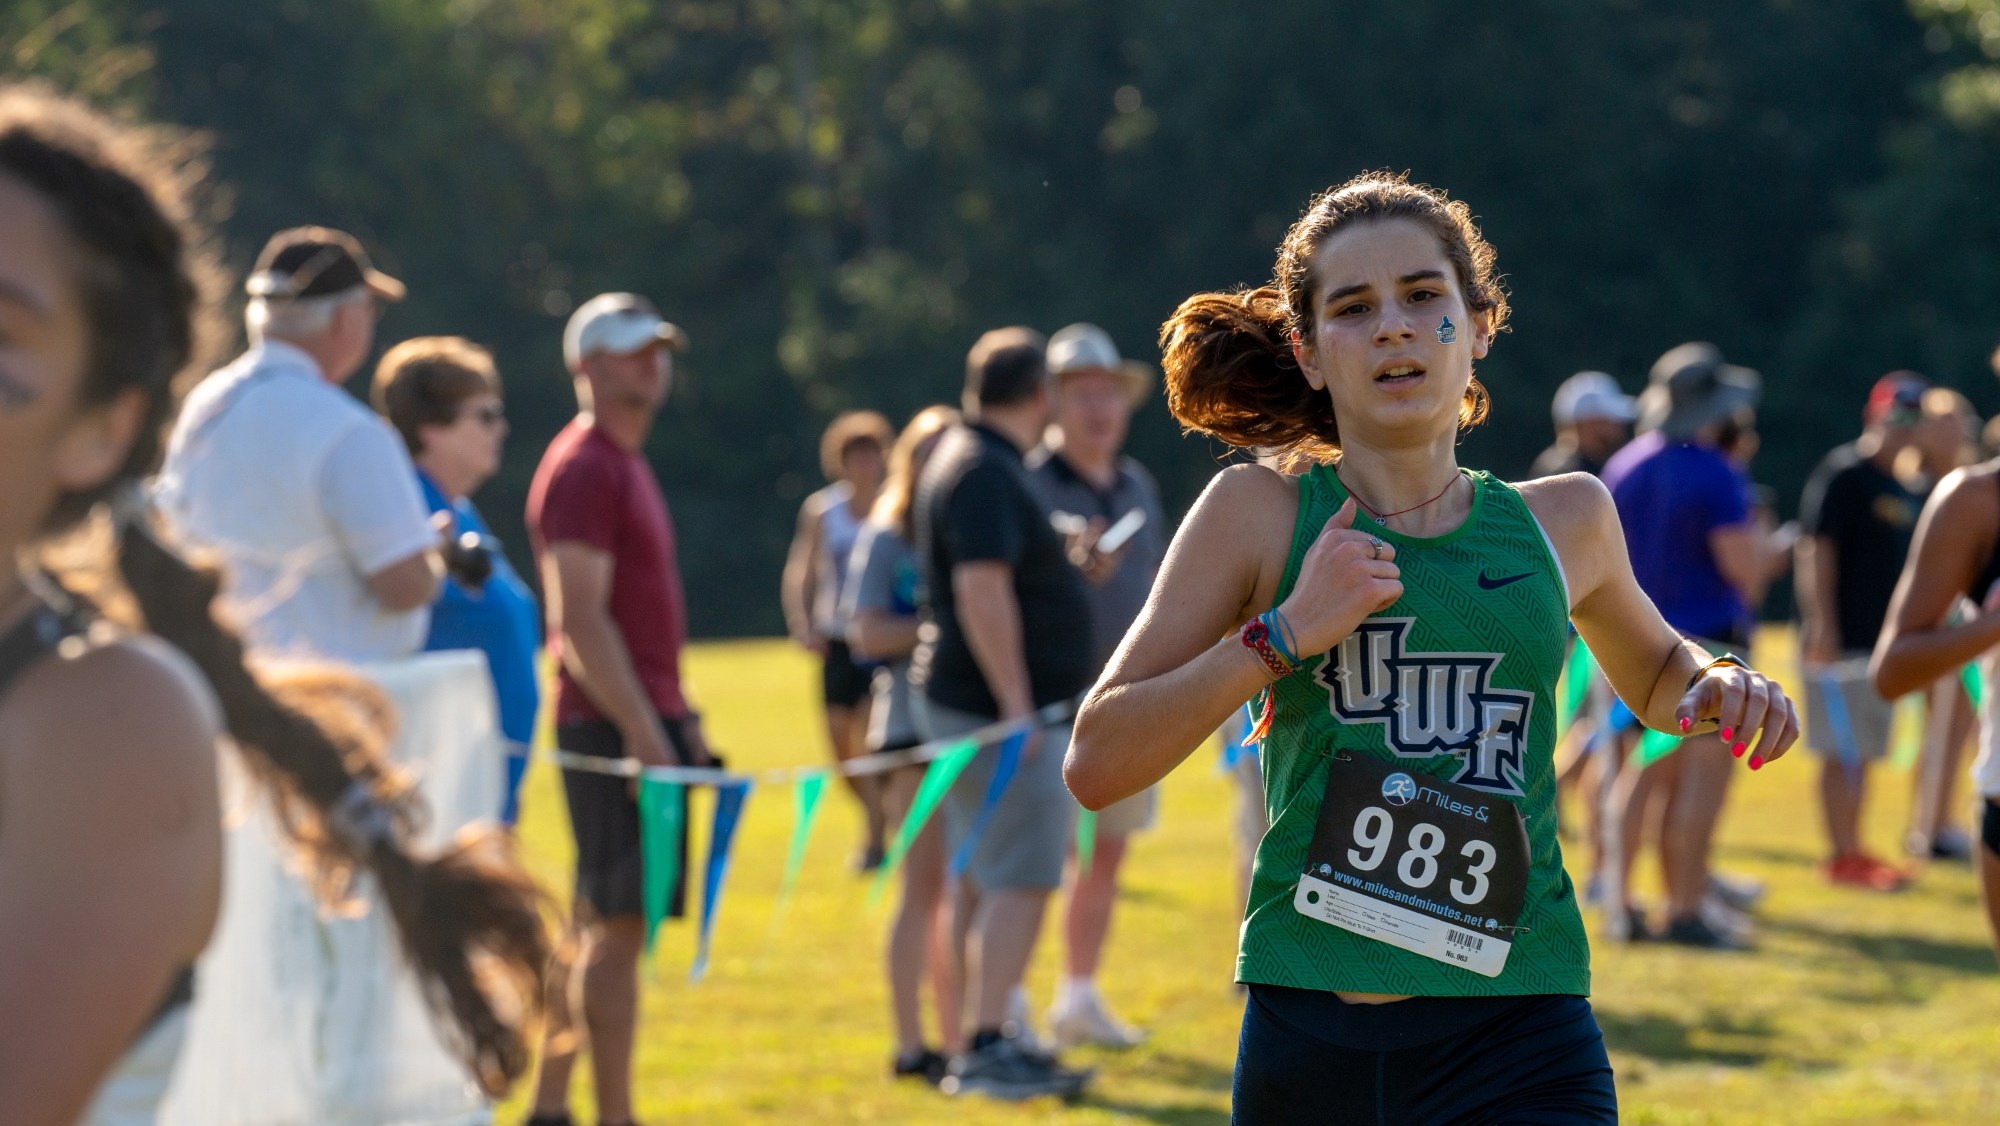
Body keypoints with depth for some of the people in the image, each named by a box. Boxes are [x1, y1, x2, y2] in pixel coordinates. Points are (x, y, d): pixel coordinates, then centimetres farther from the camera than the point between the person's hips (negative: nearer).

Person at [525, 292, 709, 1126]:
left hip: (644, 720, 10)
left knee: (599, 921, 12)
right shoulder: (583, 469, -12)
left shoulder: (623, 464, 19)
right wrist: (644, 730, -22)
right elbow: (580, 620, -19)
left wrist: (674, 715, 20)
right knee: (619, 922, -8)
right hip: (615, 726, -10)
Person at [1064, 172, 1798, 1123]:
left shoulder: (1564, 520, 11)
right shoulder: (1260, 513, 4)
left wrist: (1719, 687, 9)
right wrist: (1280, 637, -13)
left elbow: (1655, 681, 32)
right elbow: (1096, 764, -2)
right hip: (1306, 1042, 0)